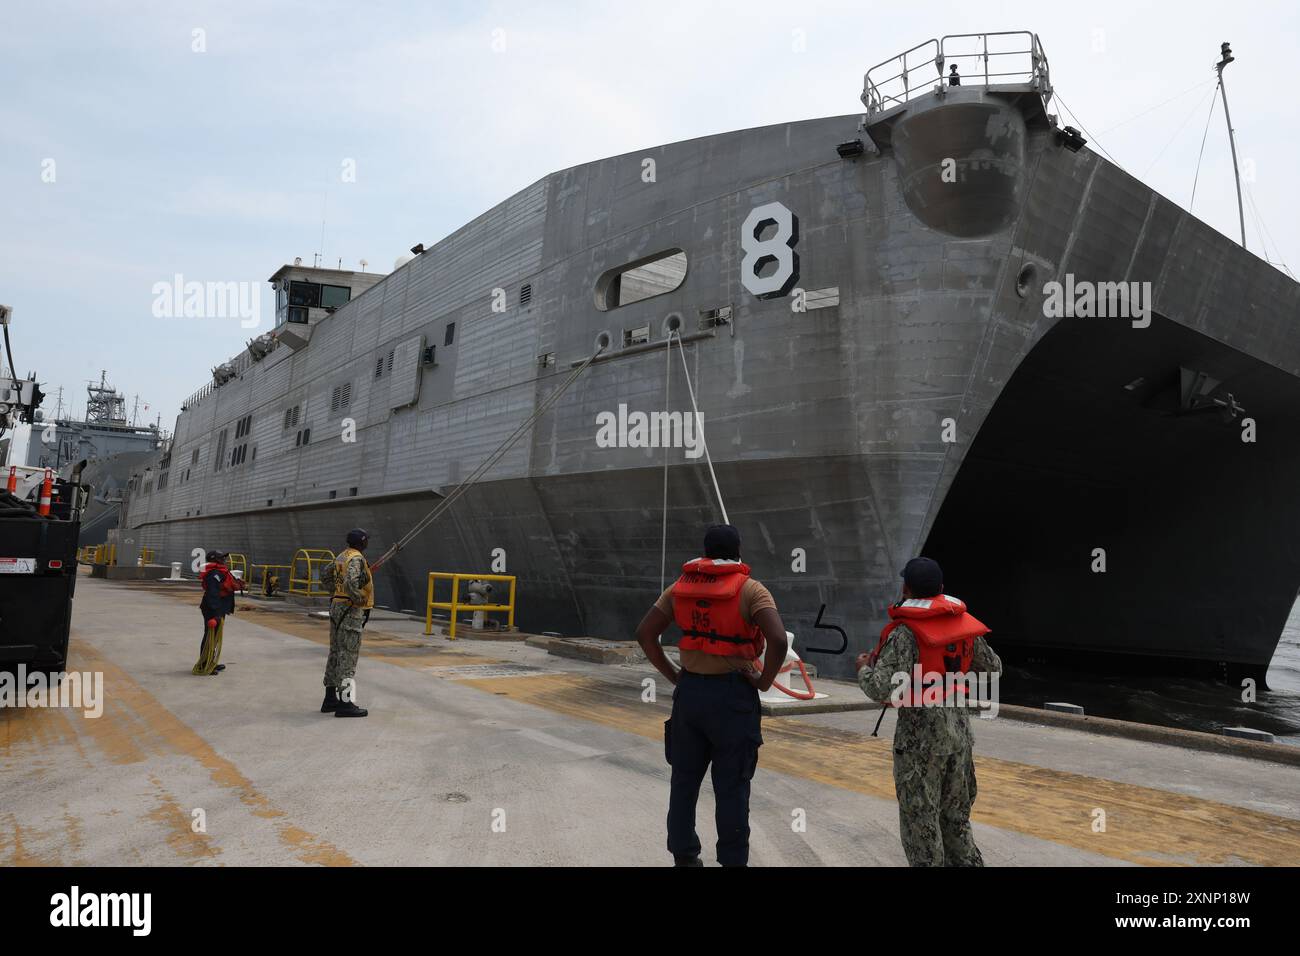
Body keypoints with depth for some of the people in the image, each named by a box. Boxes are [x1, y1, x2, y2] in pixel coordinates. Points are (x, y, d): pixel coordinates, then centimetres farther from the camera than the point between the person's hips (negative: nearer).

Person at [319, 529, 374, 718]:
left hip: (337, 607, 10)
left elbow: (325, 574, 25)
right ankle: (345, 703, -9)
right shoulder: (356, 559, -16)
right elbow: (350, 582, -32)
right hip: (350, 611, -10)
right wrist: (359, 599, -17)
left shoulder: (342, 557, 13)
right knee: (348, 656, -9)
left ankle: (331, 698, 21)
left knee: (336, 653, 14)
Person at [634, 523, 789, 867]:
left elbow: (645, 634, 4)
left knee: (684, 778, 16)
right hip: (733, 695, -4)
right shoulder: (751, 590, -10)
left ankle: (683, 855, 27)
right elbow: (778, 640, -23)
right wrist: (764, 681, -9)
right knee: (731, 787, 6)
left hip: (689, 691, 4)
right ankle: (733, 860, 15)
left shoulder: (681, 587, 4)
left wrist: (672, 674, 8)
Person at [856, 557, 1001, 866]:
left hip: (920, 734, -7)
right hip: (960, 728, 7)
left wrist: (864, 668, -3)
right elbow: (993, 668, 14)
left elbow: (881, 690, -23)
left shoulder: (905, 632, -18)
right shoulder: (964, 622, 1)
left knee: (919, 819, 6)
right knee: (955, 816, 20)